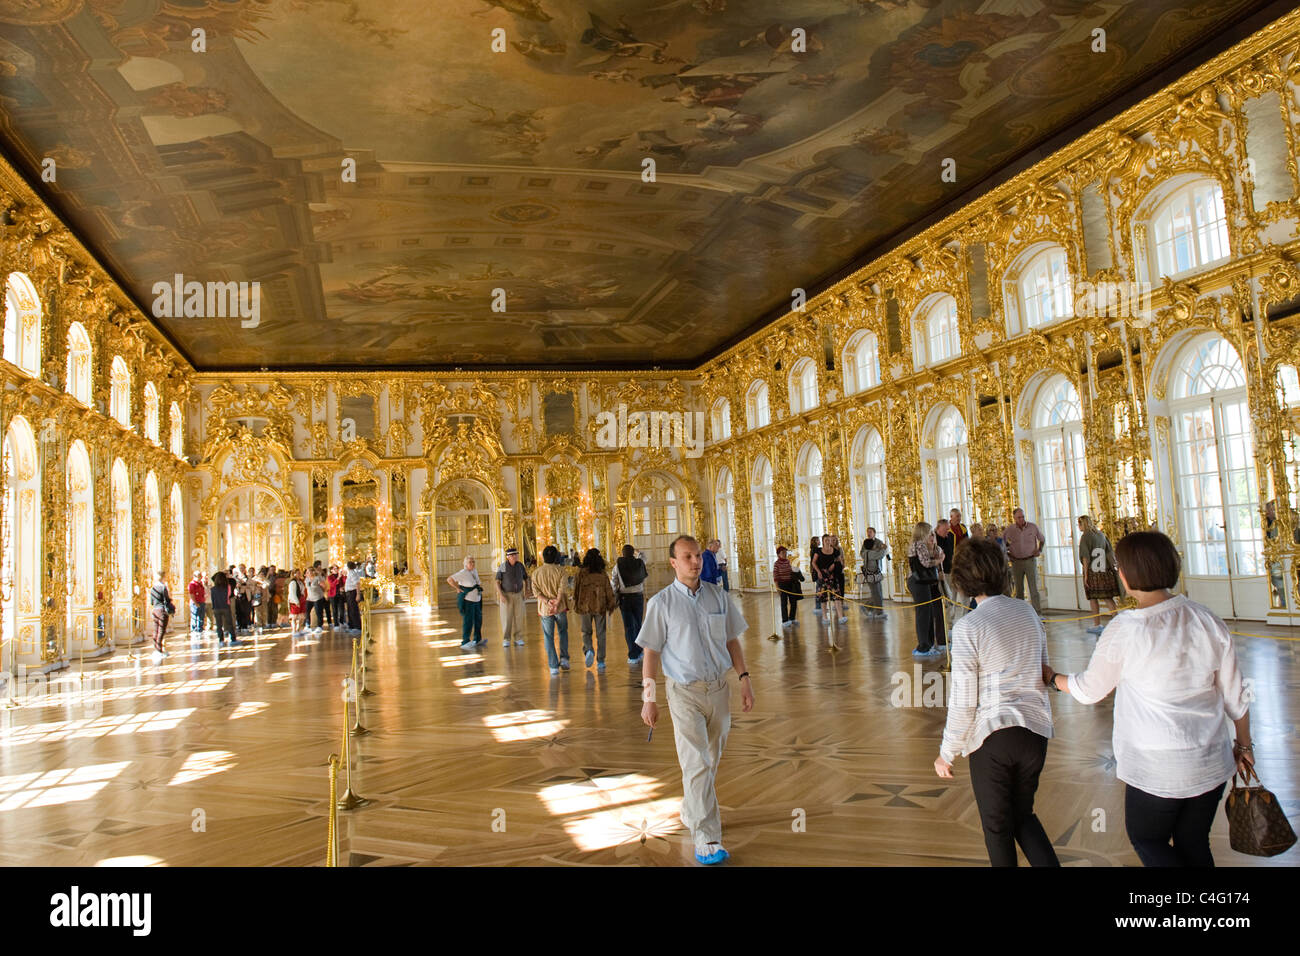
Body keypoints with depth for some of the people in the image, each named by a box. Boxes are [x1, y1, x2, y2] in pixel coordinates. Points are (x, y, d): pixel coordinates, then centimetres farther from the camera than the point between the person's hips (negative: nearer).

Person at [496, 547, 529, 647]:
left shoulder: (520, 566, -1)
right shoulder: (502, 567, -10)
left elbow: (526, 579, 9)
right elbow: (497, 582, -10)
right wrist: (501, 595, -20)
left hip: (518, 595, 3)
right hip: (506, 595, -2)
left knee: (519, 617, 1)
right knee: (506, 618, -3)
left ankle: (518, 639, 10)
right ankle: (506, 640, 6)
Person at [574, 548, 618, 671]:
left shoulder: (580, 573, -4)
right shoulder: (602, 574, -1)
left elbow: (576, 590, -1)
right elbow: (609, 591, 2)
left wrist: (576, 606, 9)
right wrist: (611, 606, 12)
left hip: (585, 607, -1)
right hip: (600, 607, 1)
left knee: (586, 632, 13)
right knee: (600, 634, 8)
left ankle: (588, 650, -15)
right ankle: (600, 661, 7)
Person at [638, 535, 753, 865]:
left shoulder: (718, 596, 3)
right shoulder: (662, 603, -7)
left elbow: (732, 640, 10)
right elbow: (652, 652, -4)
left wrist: (745, 679, 5)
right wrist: (648, 698, -5)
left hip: (719, 689, 4)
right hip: (684, 692, -4)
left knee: (710, 762, 15)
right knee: (696, 764, -9)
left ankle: (691, 814, 37)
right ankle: (706, 839, -5)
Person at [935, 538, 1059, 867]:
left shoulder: (967, 627, -16)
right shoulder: (1029, 614, 1)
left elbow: (963, 702, -14)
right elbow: (1044, 674, 12)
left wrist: (947, 753, -3)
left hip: (992, 735, -5)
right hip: (1036, 730, 5)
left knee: (997, 826, 14)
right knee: (1023, 815, 22)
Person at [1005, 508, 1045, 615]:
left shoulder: (1033, 526, -2)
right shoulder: (1009, 529, -3)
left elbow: (1042, 539, 16)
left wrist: (1039, 550, 2)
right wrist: (1007, 552, 1)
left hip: (1030, 561, -1)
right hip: (1016, 562, 1)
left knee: (1034, 588, -5)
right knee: (1019, 589, 7)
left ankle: (1038, 613, -4)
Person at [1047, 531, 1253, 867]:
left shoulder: (1124, 629, -18)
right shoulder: (1207, 620, -5)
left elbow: (1087, 691, -5)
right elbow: (1235, 695, 4)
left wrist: (1051, 676, 15)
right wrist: (1244, 744, 20)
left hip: (1158, 769, -5)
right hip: (1212, 763, 5)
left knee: (1146, 839, 18)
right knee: (1193, 845, 20)